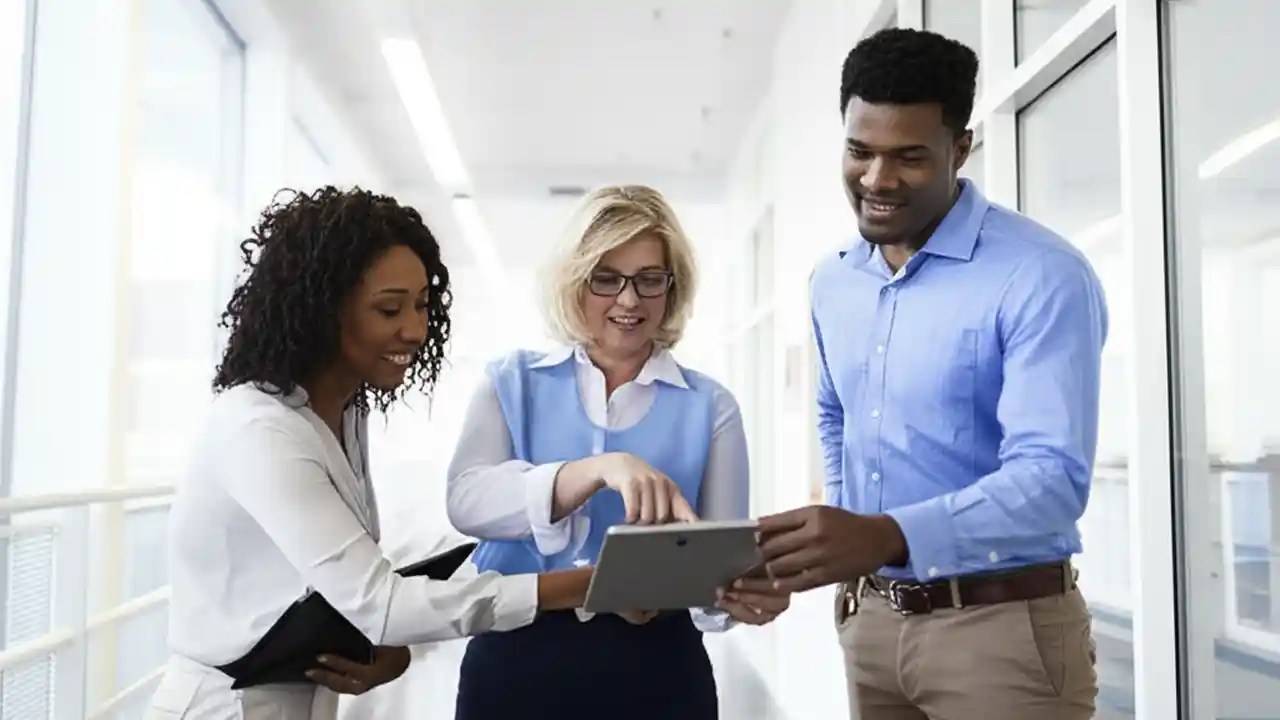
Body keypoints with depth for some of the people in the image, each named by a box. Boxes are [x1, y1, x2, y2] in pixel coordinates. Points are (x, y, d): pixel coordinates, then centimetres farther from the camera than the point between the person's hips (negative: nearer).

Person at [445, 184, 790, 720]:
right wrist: (600, 468, -28)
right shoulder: (512, 382, 4)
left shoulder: (709, 406, 3)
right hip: (515, 659, 0)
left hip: (656, 664, 0)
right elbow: (467, 501, -13)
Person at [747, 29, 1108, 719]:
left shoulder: (1042, 277, -16)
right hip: (870, 617, 6)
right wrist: (847, 552, 11)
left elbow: (1052, 477, -25)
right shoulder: (831, 282, 5)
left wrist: (887, 535, -39)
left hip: (1004, 625, -6)